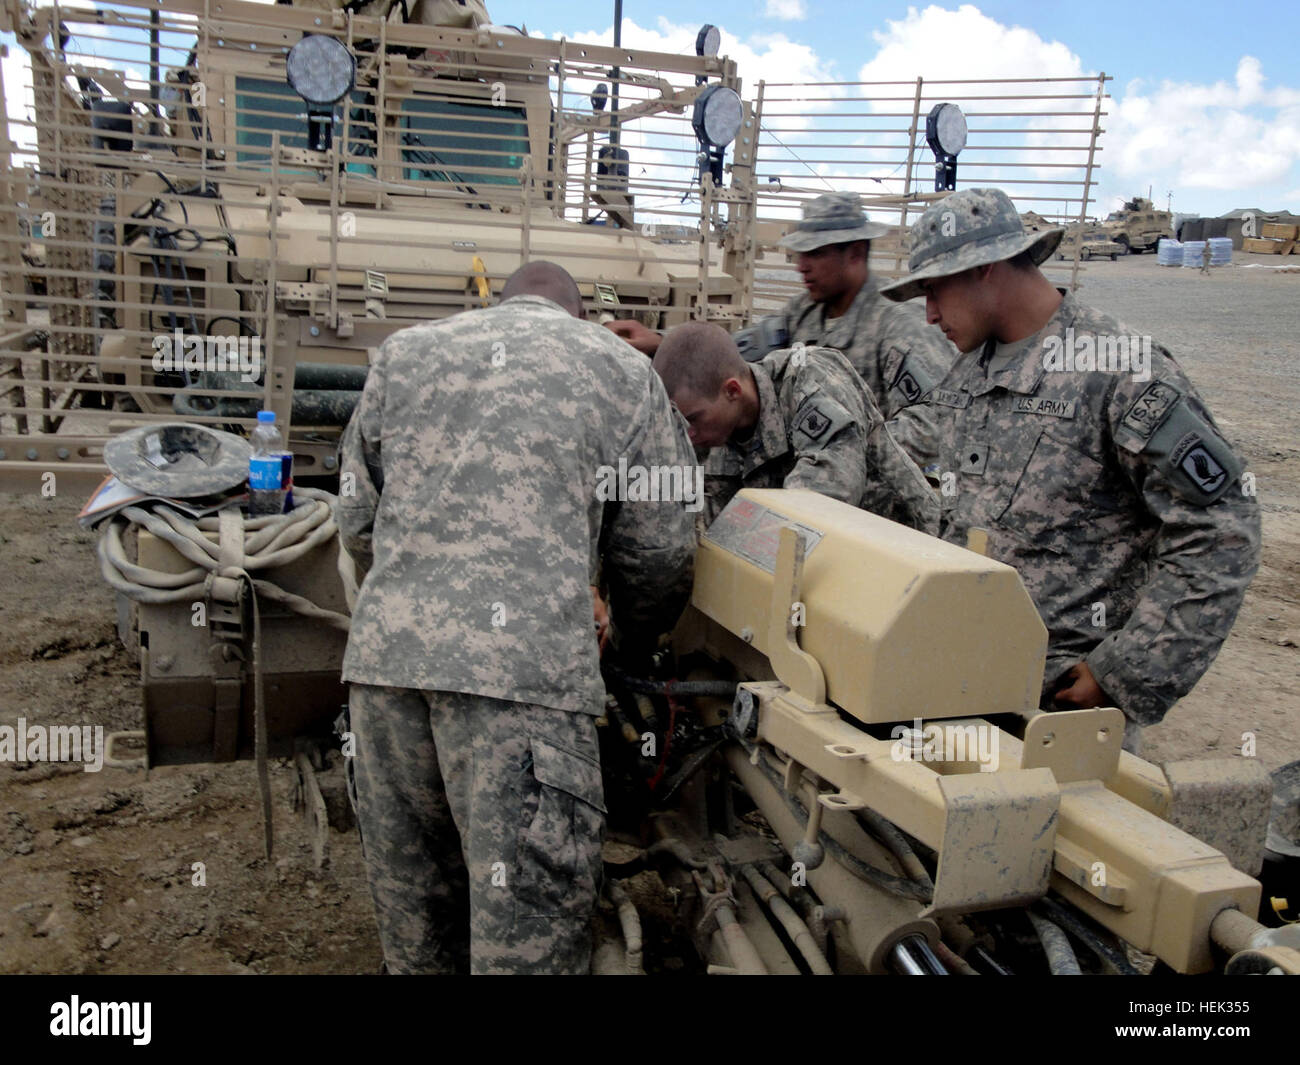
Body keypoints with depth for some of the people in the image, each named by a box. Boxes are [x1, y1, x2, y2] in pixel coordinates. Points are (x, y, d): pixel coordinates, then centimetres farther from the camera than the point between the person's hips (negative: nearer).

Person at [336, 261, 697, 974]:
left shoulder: (402, 353, 21)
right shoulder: (621, 371, 12)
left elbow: (358, 519, 21)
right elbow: (661, 549, 11)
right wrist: (634, 642, 30)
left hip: (383, 650, 5)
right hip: (527, 664, -4)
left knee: (411, 890, 20)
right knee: (526, 924, 1)